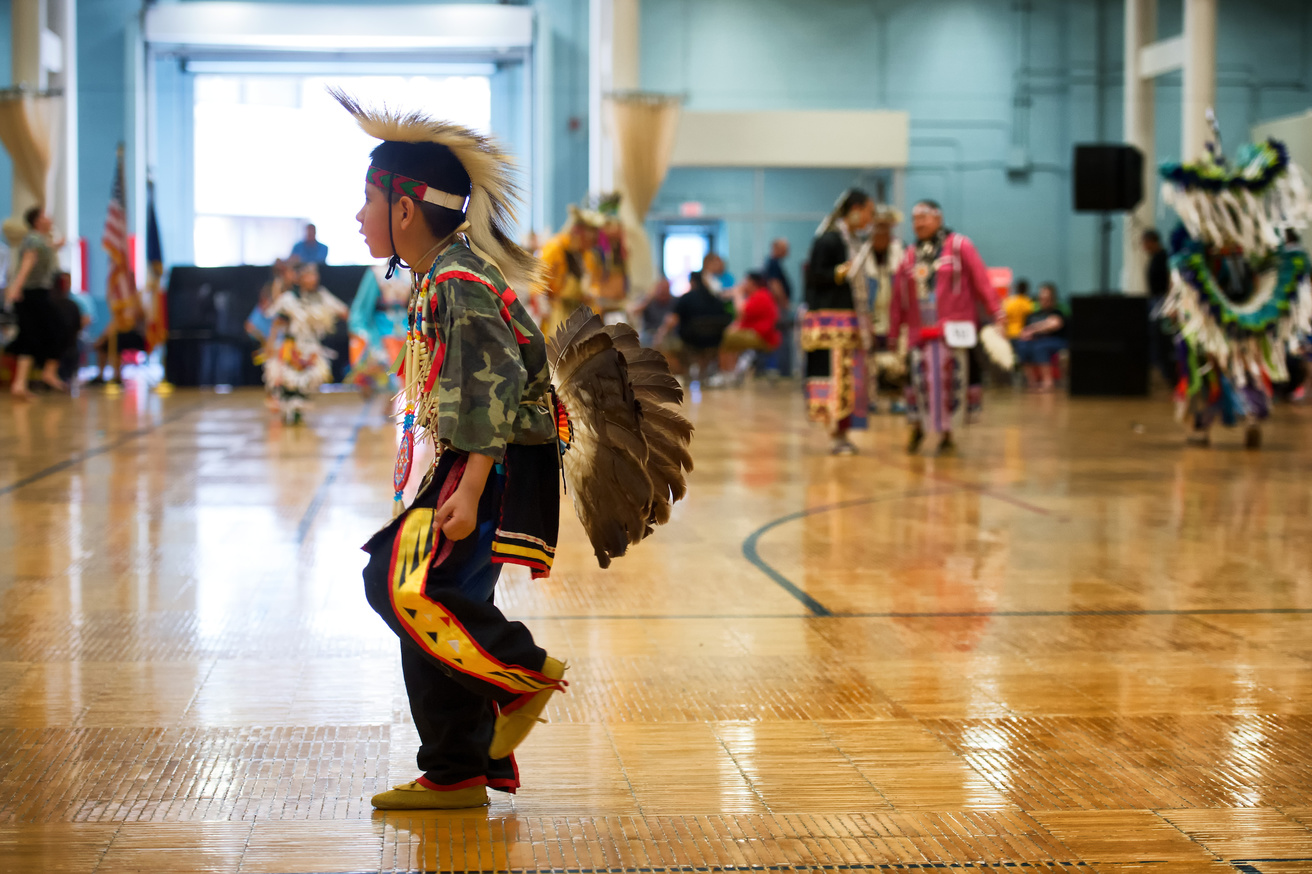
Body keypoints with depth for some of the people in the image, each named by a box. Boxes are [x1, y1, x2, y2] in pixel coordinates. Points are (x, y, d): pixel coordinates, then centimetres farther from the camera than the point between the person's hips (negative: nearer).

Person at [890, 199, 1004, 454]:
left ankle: (946, 433, 13)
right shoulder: (910, 256, 13)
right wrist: (894, 333, 13)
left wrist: (997, 315, -13)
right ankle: (917, 427, 21)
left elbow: (981, 281, -6)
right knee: (920, 380, -1)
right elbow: (898, 298, 14)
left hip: (954, 330, -3)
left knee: (952, 381, -1)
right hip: (920, 333, 3)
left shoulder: (959, 246, 1)